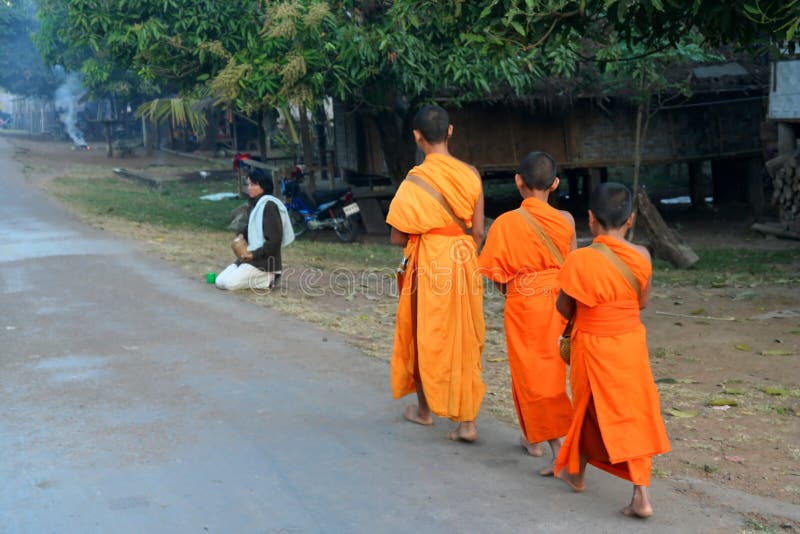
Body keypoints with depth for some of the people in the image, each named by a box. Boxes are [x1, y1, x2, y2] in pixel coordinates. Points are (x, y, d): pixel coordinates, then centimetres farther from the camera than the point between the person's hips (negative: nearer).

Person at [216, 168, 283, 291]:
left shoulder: (269, 205, -16)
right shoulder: (254, 204, 12)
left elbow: (275, 239, -20)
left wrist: (254, 254, -19)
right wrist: (241, 235, 4)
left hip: (265, 260, -9)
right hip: (250, 255, 9)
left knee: (230, 283, -20)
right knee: (220, 281, 1)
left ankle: (268, 279, -5)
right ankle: (261, 277, 9)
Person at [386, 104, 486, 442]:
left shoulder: (415, 182, -14)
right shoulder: (470, 175, -2)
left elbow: (397, 238, -10)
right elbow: (478, 231, 1)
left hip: (428, 264, -3)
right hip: (465, 263, 4)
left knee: (425, 337, 15)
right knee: (464, 341, 9)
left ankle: (425, 409, 32)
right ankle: (467, 421, 6)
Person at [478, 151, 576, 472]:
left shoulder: (505, 223, -14)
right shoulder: (565, 220, -6)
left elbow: (497, 276, -10)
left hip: (522, 306, -4)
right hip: (557, 302, 4)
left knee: (534, 376, 6)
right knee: (547, 370, 19)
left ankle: (559, 446, 4)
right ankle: (533, 437, 30)